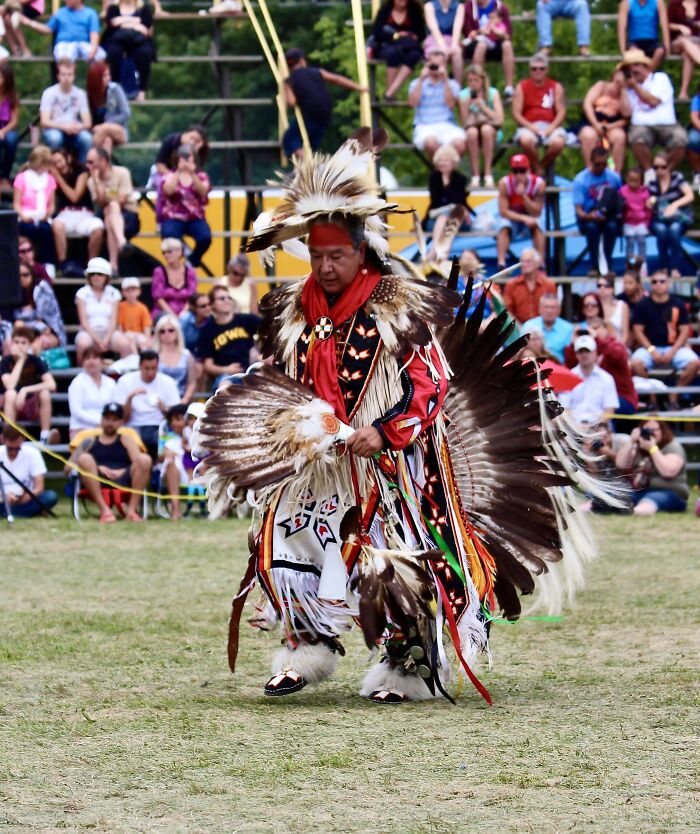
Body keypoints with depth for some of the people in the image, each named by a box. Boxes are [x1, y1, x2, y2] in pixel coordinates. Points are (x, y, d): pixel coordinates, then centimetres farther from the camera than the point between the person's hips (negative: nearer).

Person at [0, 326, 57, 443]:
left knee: (45, 393, -28)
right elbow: (10, 386, -29)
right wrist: (20, 360, -26)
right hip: (11, 407, -1)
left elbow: (52, 385, -23)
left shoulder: (36, 361, -10)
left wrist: (25, 390, -31)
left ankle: (44, 437, -22)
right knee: (10, 393, -32)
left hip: (33, 408, 1)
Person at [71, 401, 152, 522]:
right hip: (97, 485, -1)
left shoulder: (126, 440, 24)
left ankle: (132, 510, -24)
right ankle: (104, 510, -32)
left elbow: (138, 462, 6)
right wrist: (97, 468, -6)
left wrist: (122, 472, -12)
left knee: (145, 459, -23)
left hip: (123, 481, 1)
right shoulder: (90, 442, 22)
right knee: (84, 458, -29)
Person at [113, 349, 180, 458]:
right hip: (135, 426, -1)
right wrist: (130, 398, -19)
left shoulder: (168, 382, 3)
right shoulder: (125, 381, 1)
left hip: (159, 427, 1)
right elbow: (123, 418, -3)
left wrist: (164, 409, -22)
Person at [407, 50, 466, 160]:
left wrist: (445, 80, -5)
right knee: (431, 142, -39)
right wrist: (421, 80, -4)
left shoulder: (451, 84, 15)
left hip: (447, 125, 1)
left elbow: (451, 104, -2)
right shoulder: (417, 83, 15)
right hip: (424, 126, -1)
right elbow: (413, 103, -3)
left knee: (459, 144, -34)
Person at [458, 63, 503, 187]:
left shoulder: (493, 93, -2)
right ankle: (475, 175, -28)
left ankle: (488, 174, -30)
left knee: (486, 129, -36)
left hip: (492, 133, -1)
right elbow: (465, 123, -5)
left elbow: (499, 119, -12)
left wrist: (482, 106, -19)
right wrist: (466, 105, -19)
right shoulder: (464, 95, 0)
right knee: (472, 131, -35)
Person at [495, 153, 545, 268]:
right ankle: (501, 264, -40)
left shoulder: (538, 183, -21)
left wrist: (524, 195, -37)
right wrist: (524, 218, -37)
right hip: (511, 218, 0)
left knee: (537, 226, -32)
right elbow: (504, 211, -23)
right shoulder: (504, 183, -22)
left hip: (530, 218, 0)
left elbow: (536, 213, -22)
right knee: (504, 227, -32)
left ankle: (540, 264, -35)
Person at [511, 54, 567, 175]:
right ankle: (538, 169, -11)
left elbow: (561, 112, 4)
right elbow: (516, 113, 1)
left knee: (558, 142, -33)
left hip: (551, 127, 1)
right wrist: (531, 127, -14)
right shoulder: (522, 87, 9)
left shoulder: (556, 87, 11)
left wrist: (551, 128, -14)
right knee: (526, 140, -37)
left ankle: (542, 165, -3)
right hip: (528, 127, -1)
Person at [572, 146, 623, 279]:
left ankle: (607, 265, -22)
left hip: (609, 217, 1)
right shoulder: (581, 180, -8)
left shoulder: (614, 177, 1)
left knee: (612, 226, -34)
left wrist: (619, 211, -13)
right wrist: (589, 216, -36)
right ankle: (595, 266, -26)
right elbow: (578, 210, -14)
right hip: (588, 217, -1)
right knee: (592, 226, -37)